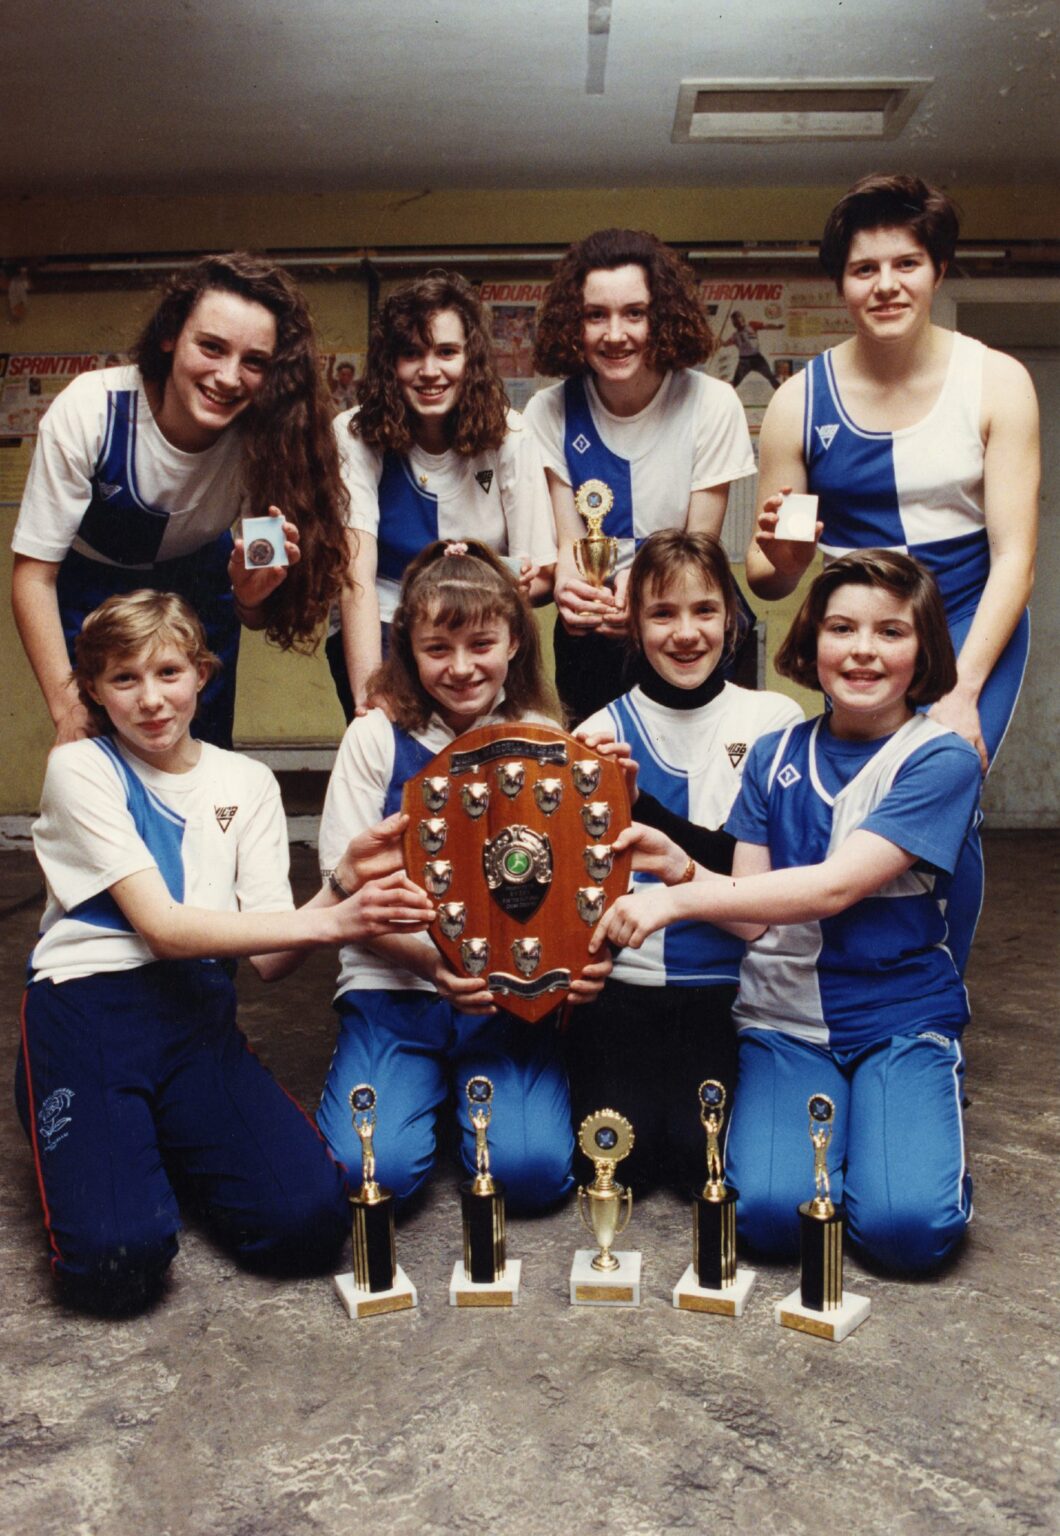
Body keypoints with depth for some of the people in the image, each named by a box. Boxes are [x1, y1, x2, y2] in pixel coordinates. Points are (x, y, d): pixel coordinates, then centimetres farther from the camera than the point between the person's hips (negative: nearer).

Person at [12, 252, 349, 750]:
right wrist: (68, 710, -31)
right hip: (92, 592, -1)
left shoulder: (264, 434, -25)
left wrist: (250, 594, -42)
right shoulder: (87, 411, -30)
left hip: (199, 592, 2)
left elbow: (258, 618, -20)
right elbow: (33, 576, -23)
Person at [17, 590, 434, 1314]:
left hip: (201, 1013, 3)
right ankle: (103, 1147, 11)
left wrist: (345, 880, -18)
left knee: (310, 1219, -18)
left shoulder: (248, 783, 10)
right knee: (118, 1258, -25)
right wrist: (329, 921, -23)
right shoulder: (81, 770, -1)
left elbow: (270, 957, 1)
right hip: (90, 1011, -3)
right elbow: (162, 926, -13)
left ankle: (159, 1144, 12)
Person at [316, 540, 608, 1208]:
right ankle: (431, 1083, 14)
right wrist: (431, 960, -22)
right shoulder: (377, 738, -1)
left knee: (533, 1168, -20)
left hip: (513, 994, 1)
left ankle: (474, 1089, 14)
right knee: (373, 1168, -20)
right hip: (393, 985, 0)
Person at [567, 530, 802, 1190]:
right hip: (621, 977, 1)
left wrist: (641, 807, -18)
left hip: (730, 981, 0)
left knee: (703, 1148, -16)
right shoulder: (603, 730, 3)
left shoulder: (775, 721, 1)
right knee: (619, 1149, -15)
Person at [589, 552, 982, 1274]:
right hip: (784, 1018, 2)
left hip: (904, 1019, -2)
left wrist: (676, 899, -25)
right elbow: (754, 910, 2)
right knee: (771, 1208, -21)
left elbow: (834, 886, -20)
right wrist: (679, 864, -18)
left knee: (908, 1224, -22)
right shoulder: (776, 756, 5)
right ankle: (826, 1122, 11)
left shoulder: (941, 760, -8)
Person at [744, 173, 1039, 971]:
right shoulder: (800, 400, -2)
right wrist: (779, 557, -24)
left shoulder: (996, 382, -5)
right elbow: (768, 578, 1)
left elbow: (1014, 555, -8)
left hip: (972, 629, -1)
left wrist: (962, 693, -18)